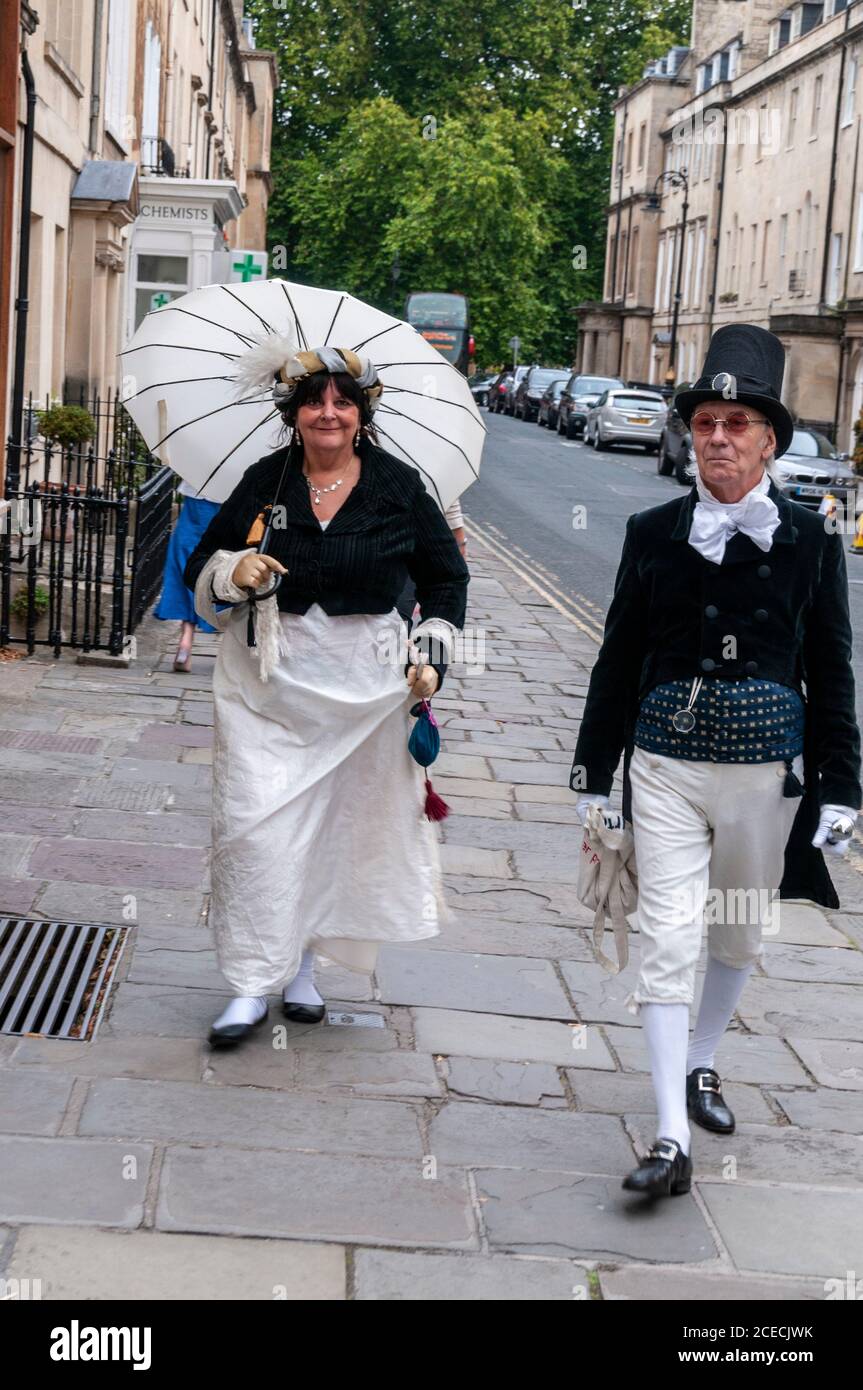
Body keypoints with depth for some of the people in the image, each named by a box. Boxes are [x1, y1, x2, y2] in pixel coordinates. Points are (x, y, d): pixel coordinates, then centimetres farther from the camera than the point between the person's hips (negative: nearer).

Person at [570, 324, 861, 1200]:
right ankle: (672, 1138, -6)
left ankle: (699, 1066, 41)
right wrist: (593, 775, 5)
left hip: (767, 770, 1)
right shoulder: (653, 534, 0)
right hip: (667, 766, -1)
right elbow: (618, 662, 4)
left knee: (740, 935, 16)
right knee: (666, 939, -7)